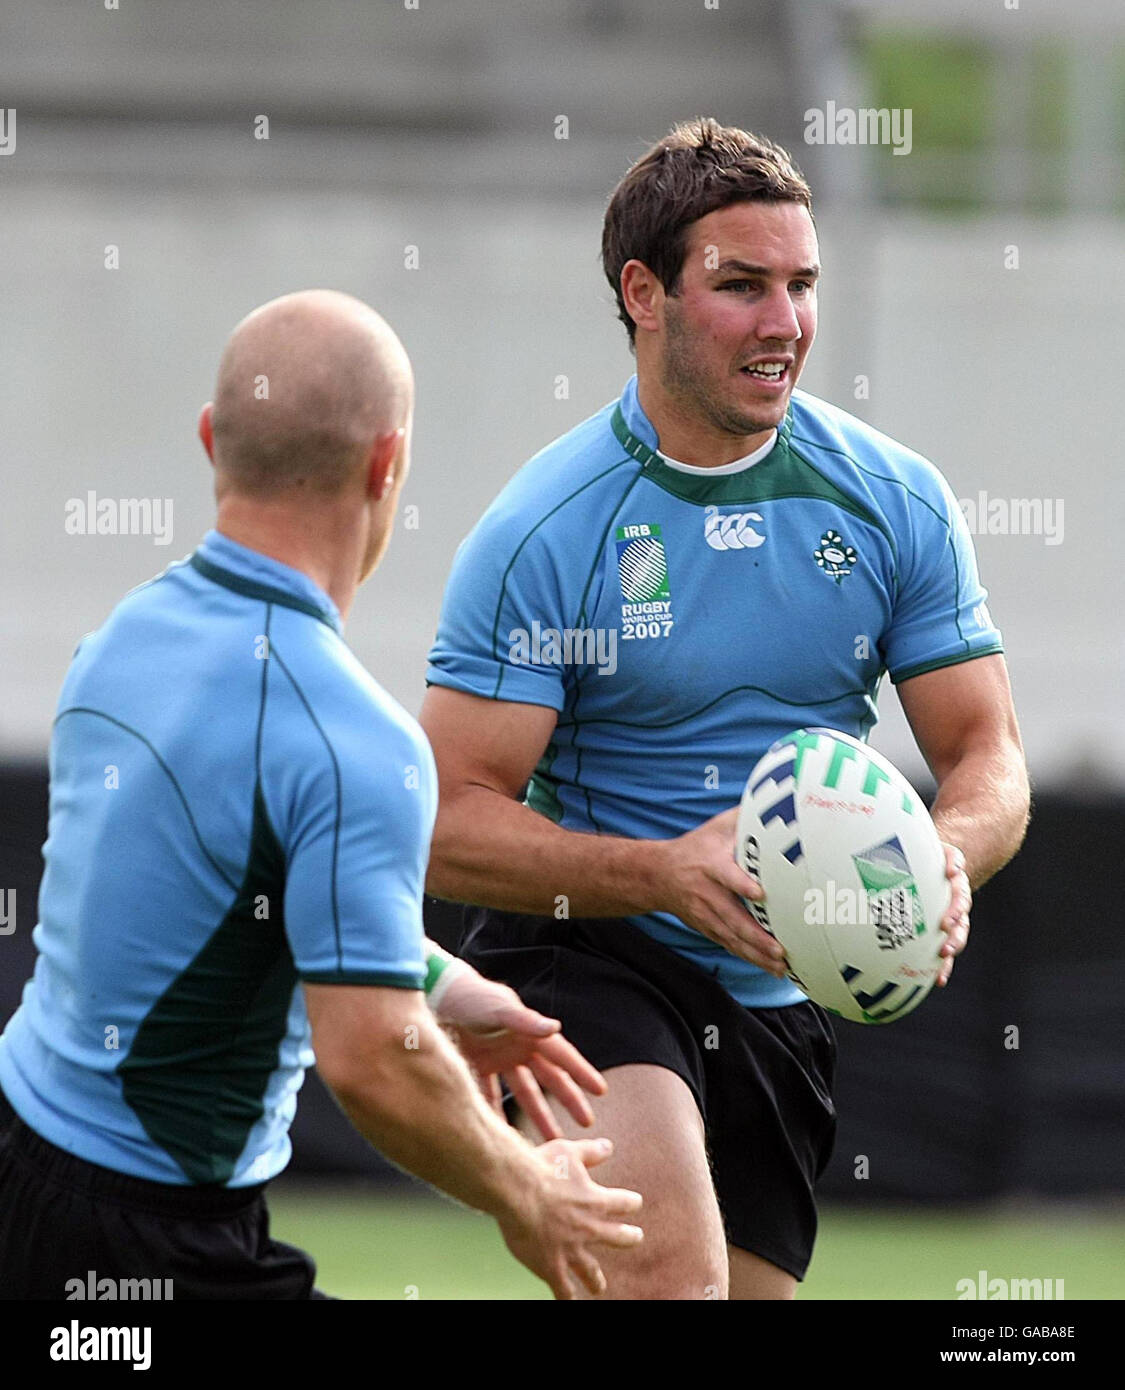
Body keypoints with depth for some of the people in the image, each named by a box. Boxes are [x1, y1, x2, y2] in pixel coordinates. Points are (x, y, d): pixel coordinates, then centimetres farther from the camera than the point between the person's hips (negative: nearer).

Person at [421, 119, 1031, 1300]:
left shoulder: (897, 503, -1)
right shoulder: (540, 533, -12)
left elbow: (988, 755, 2)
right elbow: (449, 822, -14)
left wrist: (946, 854, -22)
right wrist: (666, 872, -30)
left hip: (779, 995, 5)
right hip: (579, 955, -5)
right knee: (673, 1269, -31)